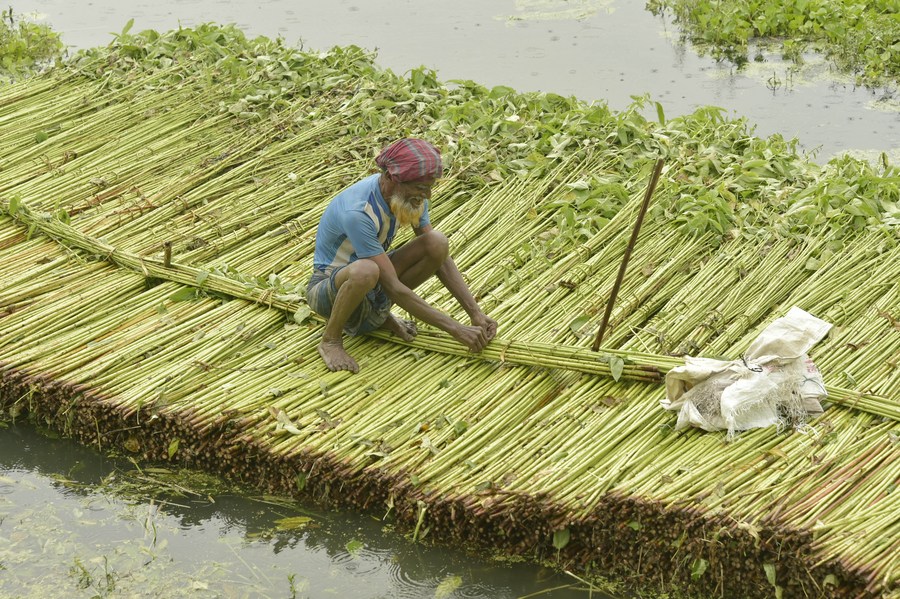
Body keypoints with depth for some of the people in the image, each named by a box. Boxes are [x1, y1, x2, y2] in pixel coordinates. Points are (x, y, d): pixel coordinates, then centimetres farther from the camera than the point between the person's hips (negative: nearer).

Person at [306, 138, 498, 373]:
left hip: (374, 290, 7)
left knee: (438, 242, -16)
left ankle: (380, 315, 3)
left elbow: (441, 257, -3)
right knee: (365, 271, -43)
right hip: (330, 289, -7)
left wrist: (476, 314, -14)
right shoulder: (357, 212, -34)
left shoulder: (410, 194, -11)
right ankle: (331, 339, -14)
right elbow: (393, 288, -33)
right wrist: (456, 329, -31)